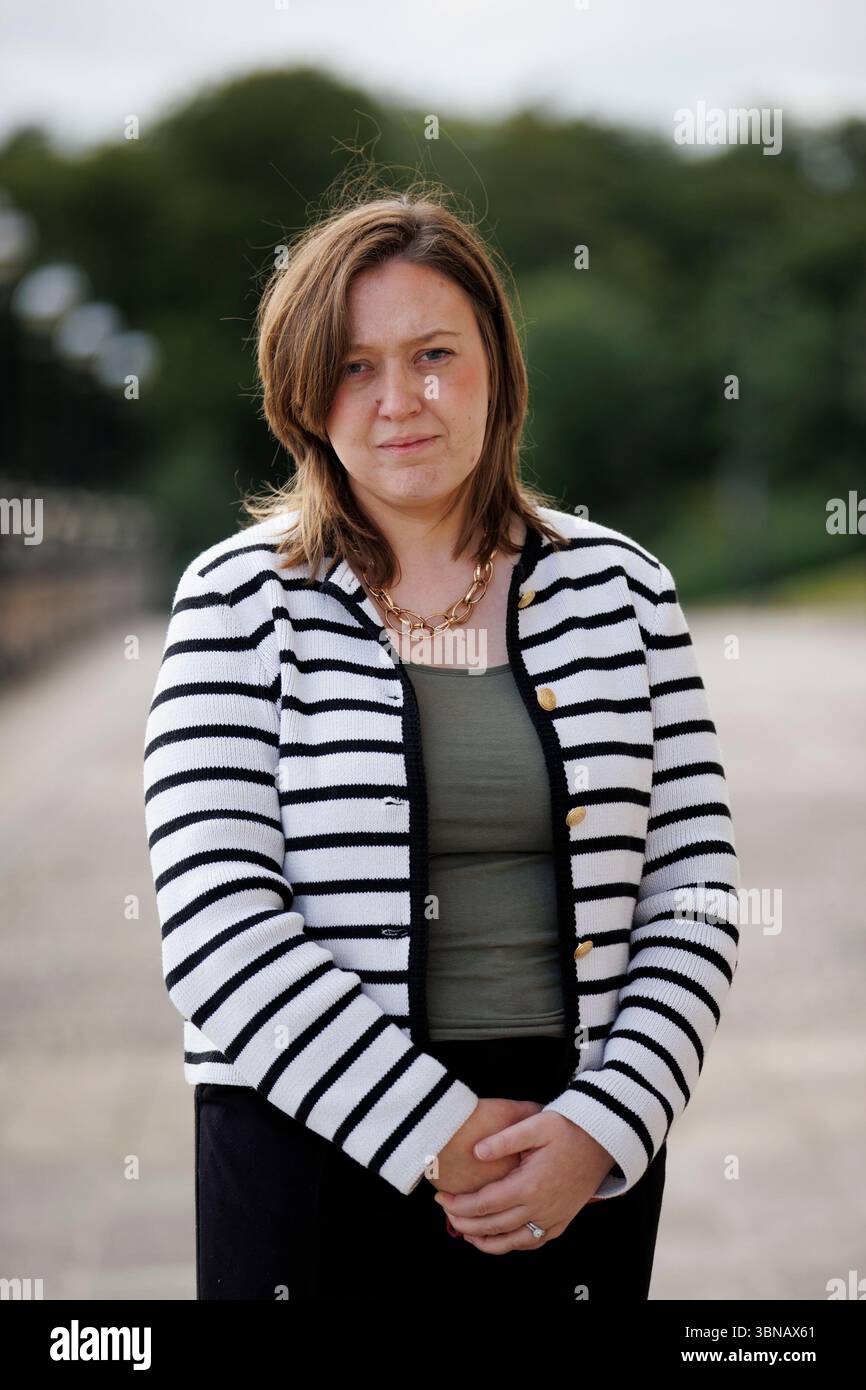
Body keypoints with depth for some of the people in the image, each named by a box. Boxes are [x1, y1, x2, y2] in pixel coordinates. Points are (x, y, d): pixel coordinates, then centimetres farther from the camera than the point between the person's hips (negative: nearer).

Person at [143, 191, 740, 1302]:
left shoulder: (617, 588, 5)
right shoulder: (242, 598, -2)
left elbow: (695, 898, 3)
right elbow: (215, 934, -10)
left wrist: (604, 1128, -11)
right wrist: (440, 1132, -15)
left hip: (588, 1156, 2)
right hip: (316, 1149, -2)